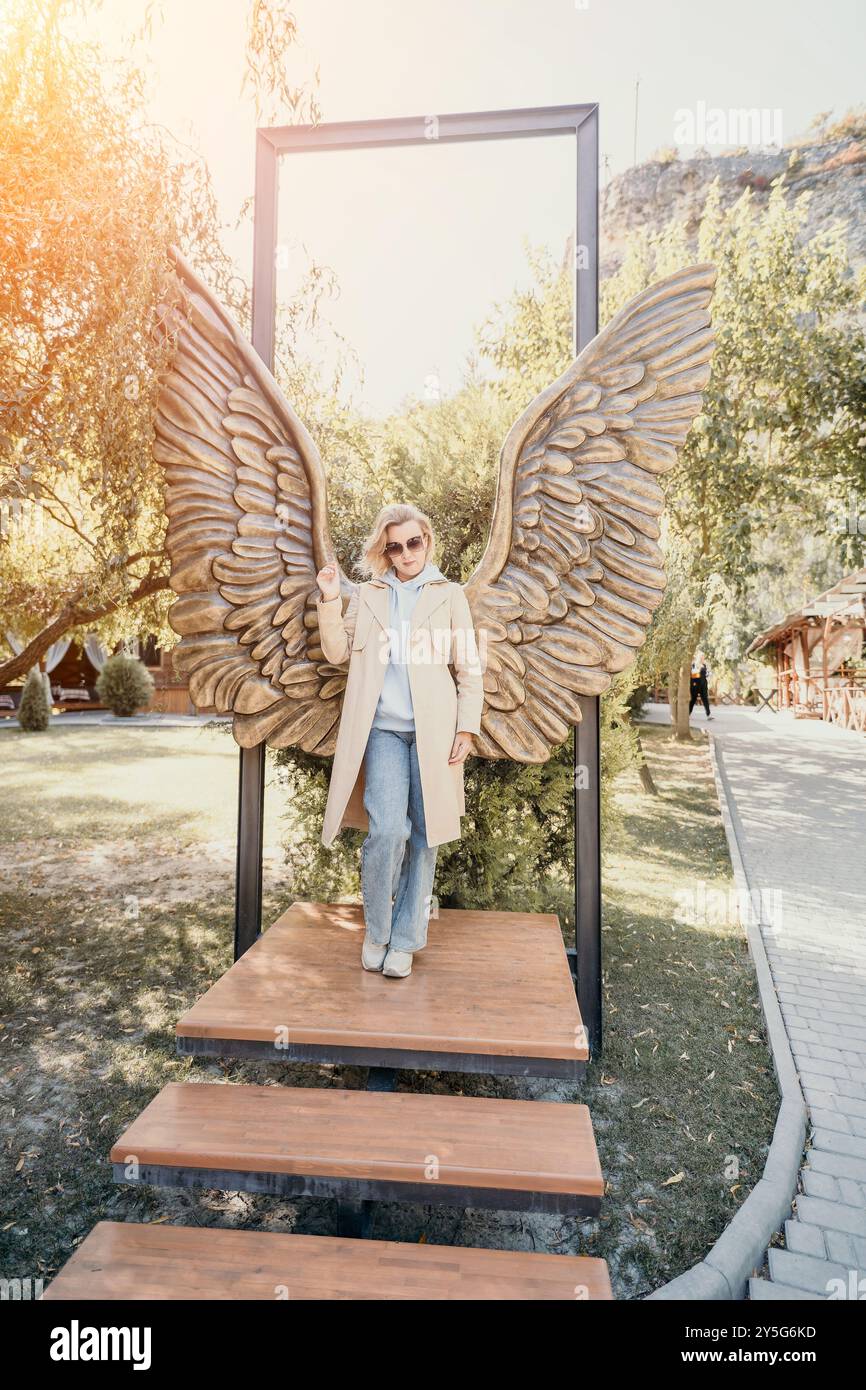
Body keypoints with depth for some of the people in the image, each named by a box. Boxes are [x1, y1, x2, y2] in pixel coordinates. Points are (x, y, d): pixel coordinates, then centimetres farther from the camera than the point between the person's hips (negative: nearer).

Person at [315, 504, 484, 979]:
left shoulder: (450, 595, 8)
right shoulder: (367, 595, 14)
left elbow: (469, 668, 6)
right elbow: (337, 652, 11)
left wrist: (467, 727, -3)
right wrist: (329, 601, 0)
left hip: (433, 731, 0)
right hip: (383, 729, 0)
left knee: (423, 837, 3)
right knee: (387, 830, -14)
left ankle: (405, 940, 20)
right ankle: (376, 931, 10)